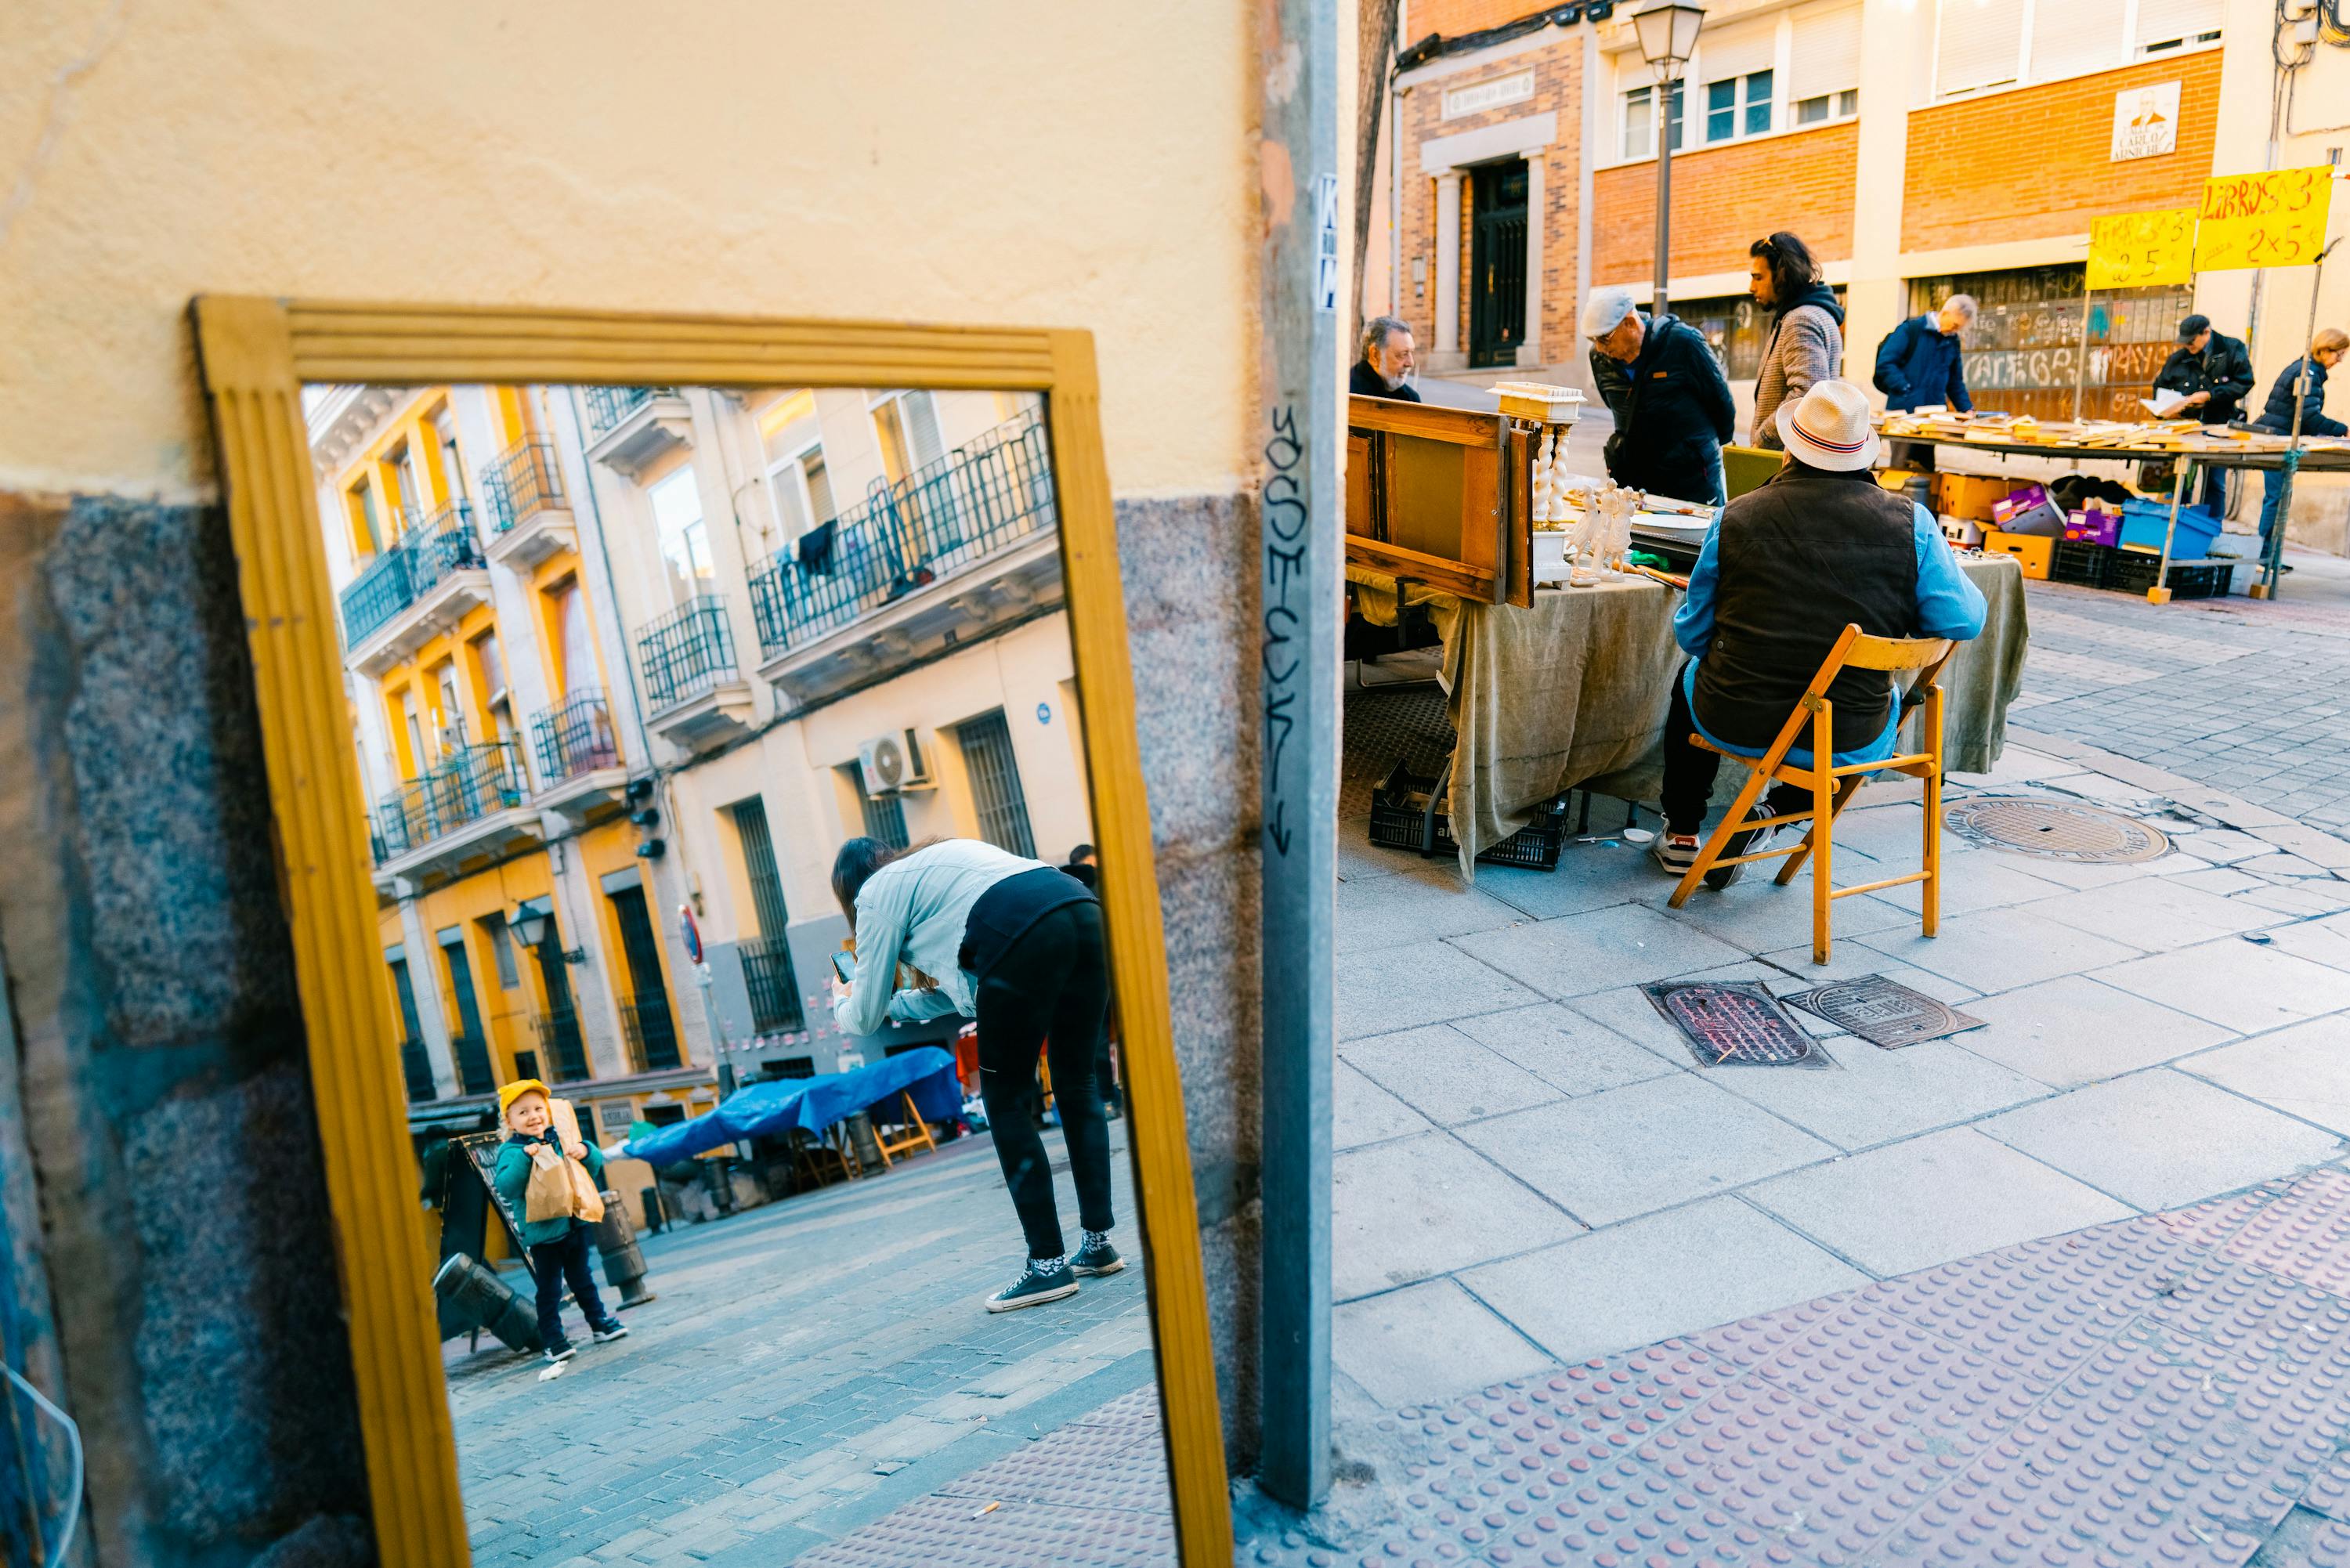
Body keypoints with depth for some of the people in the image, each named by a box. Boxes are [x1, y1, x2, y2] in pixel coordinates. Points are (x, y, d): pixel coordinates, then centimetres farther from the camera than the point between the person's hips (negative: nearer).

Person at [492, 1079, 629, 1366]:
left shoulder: (561, 1139, 5)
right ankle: (554, 1342, 12)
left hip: (574, 1223, 5)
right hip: (542, 1231, -5)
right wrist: (525, 1157, -33)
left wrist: (586, 1151, -13)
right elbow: (505, 1188, -25)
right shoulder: (511, 1151, -10)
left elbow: (596, 1166, 9)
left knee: (582, 1280, 20)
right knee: (549, 1290, 2)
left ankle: (600, 1323, 31)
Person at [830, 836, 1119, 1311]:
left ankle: (1049, 1264, 8)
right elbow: (959, 989, 42)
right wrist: (893, 1002, 54)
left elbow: (865, 1018, 21)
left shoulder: (877, 893, 18)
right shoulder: (938, 861, 38)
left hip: (1024, 937, -8)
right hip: (1084, 911, 8)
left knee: (1006, 1103, 6)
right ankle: (1098, 1243, 23)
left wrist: (842, 1003, 43)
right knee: (1076, 1085, 17)